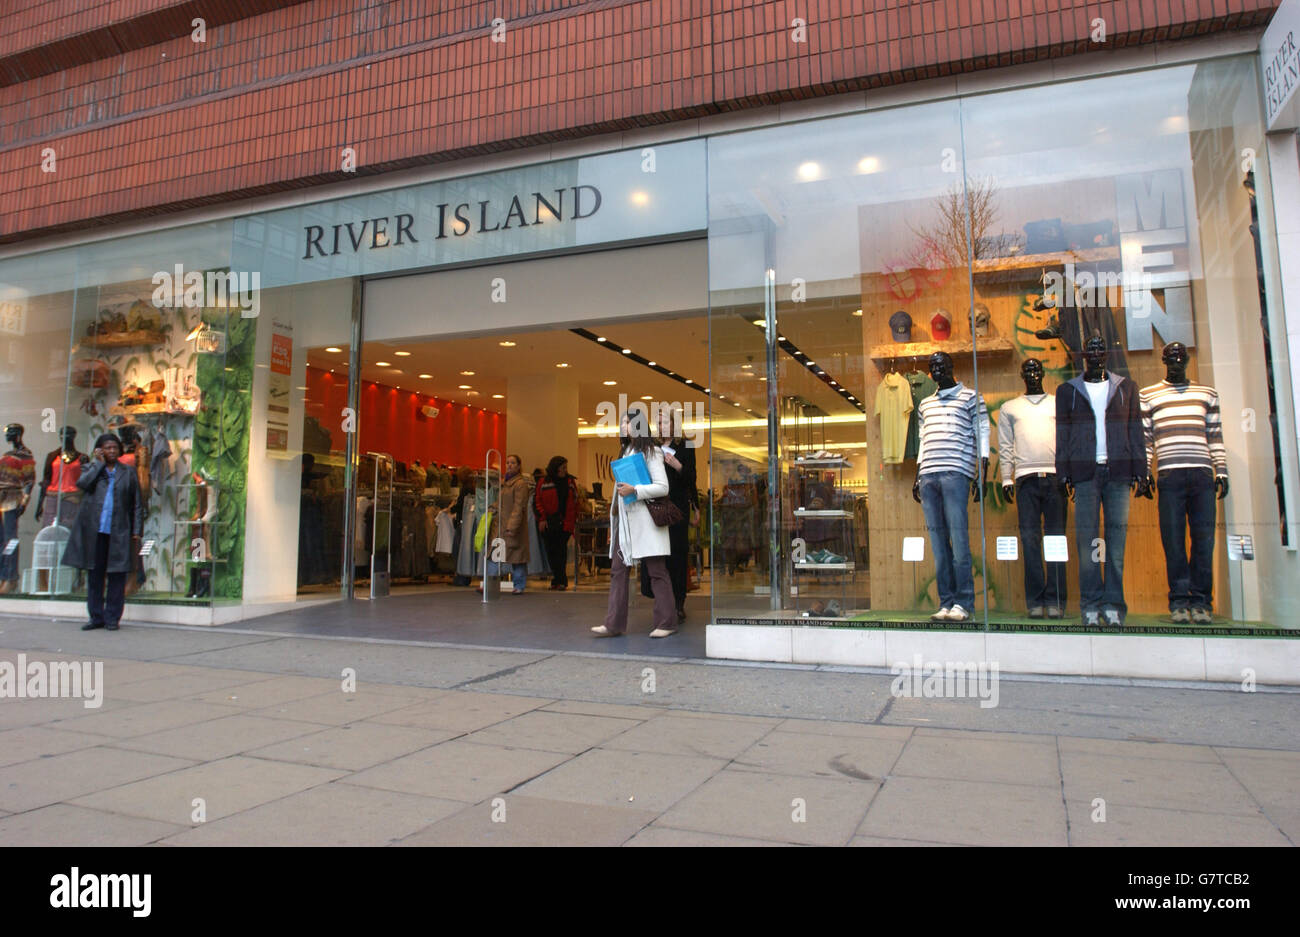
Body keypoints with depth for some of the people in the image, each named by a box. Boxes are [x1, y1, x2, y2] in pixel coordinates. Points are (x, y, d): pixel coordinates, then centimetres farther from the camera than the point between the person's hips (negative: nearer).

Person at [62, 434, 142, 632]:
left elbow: (136, 505, 12)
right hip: (94, 532, 1)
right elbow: (82, 483, -11)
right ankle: (96, 617, 15)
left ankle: (112, 618, 7)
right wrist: (98, 463, -3)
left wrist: (136, 531, 5)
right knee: (94, 575, 6)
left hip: (118, 533, -1)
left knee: (117, 576, -1)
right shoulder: (91, 468, 13)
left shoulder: (128, 473, 13)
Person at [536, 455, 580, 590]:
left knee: (561, 552, -3)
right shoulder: (544, 482, 5)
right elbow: (538, 501, 3)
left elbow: (575, 502, 12)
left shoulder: (570, 482, 11)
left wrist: (574, 520, 6)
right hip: (549, 523, 0)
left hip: (565, 523, 0)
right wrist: (542, 518, -6)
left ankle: (560, 580, 2)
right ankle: (559, 579, 12)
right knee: (551, 552, 2)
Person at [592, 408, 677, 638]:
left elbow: (663, 487, -12)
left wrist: (634, 490, -19)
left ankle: (667, 623, 5)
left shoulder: (650, 452, -4)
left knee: (657, 572, -2)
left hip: (645, 519, -8)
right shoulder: (626, 452, 19)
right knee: (617, 569, 2)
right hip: (625, 520, 8)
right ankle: (614, 624, 4)